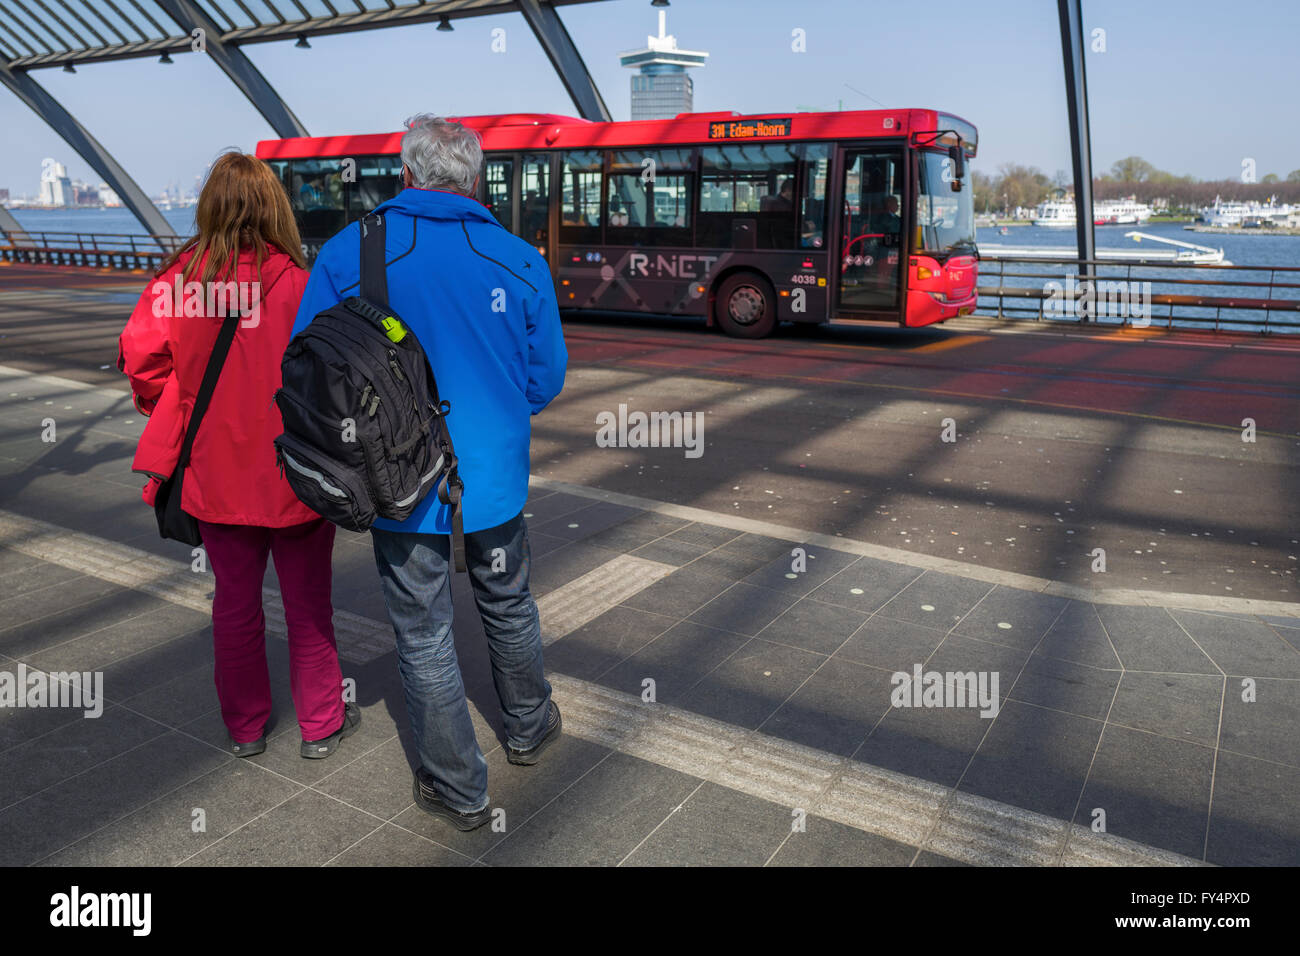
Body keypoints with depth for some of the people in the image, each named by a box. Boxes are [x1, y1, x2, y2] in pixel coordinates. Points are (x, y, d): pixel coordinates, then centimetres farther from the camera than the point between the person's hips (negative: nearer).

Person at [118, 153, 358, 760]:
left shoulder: (179, 278, -6)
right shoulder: (297, 284, -17)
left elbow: (140, 355, -6)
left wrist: (177, 413, 10)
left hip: (215, 473, 3)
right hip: (295, 475, -3)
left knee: (234, 604, 18)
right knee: (307, 603, 13)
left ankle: (245, 727, 32)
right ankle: (321, 724, 26)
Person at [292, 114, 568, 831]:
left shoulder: (345, 254, -10)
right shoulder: (520, 262, -7)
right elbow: (546, 377, 0)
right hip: (494, 478, 2)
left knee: (424, 638, 12)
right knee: (508, 609, 24)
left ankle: (458, 791, 26)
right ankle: (528, 728, 45)